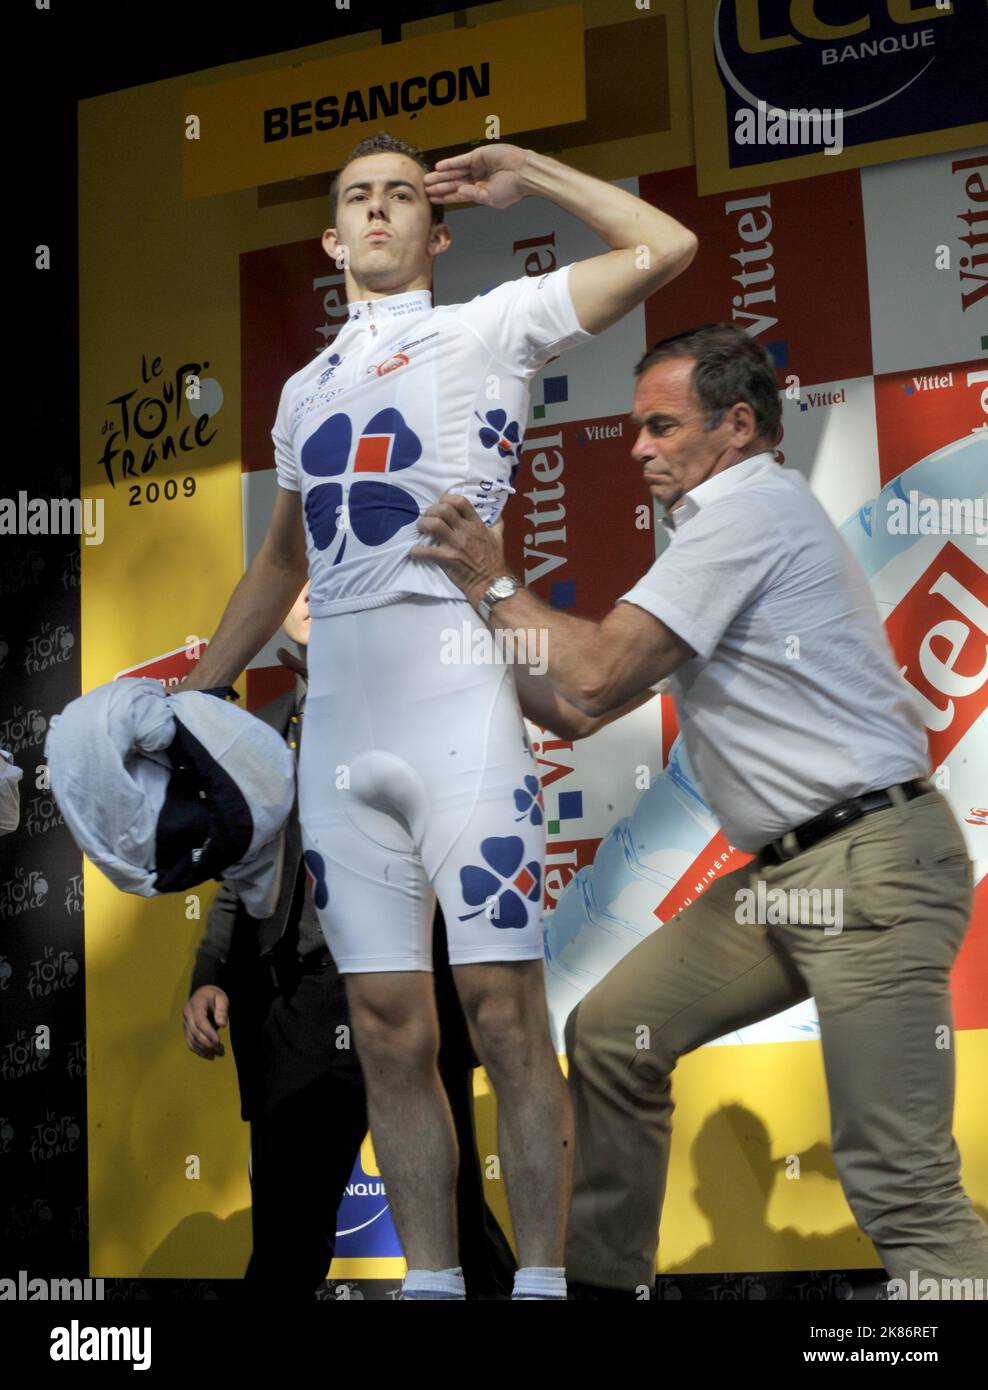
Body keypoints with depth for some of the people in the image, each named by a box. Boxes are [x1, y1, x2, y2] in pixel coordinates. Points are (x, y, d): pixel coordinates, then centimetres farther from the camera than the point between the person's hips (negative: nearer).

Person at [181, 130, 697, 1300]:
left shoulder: (487, 329, 8)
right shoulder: (304, 390, 24)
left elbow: (664, 248, 0)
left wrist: (523, 174, 7)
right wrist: (193, 696, 27)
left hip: (458, 710, -5)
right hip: (338, 727, 5)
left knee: (502, 1009, -7)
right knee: (386, 1029, 4)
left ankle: (541, 1281, 0)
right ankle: (430, 1279, 11)